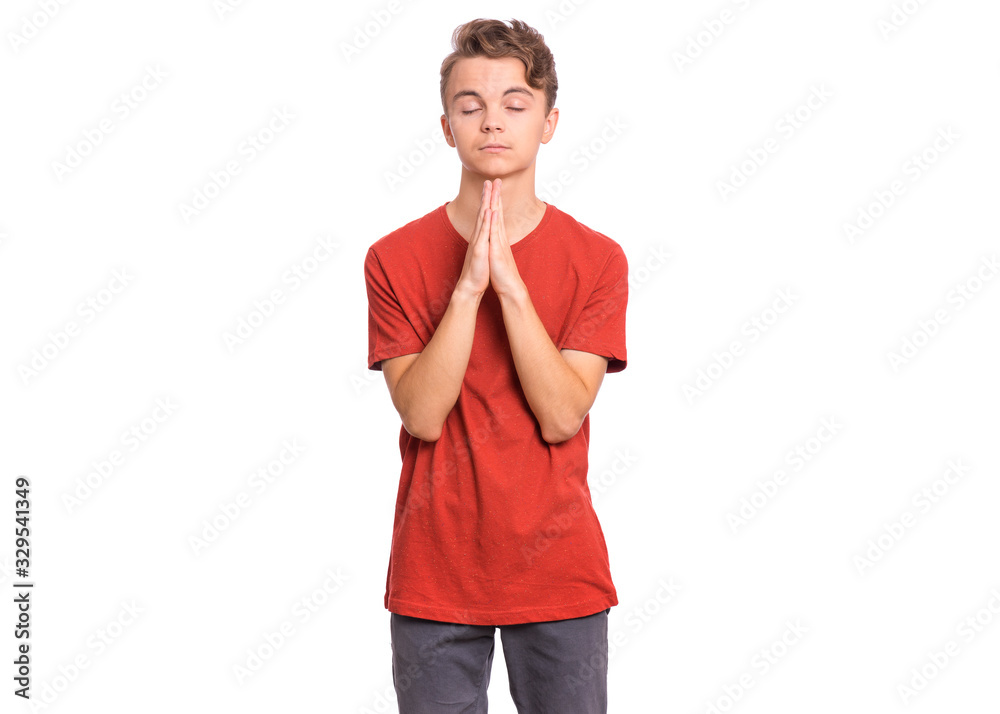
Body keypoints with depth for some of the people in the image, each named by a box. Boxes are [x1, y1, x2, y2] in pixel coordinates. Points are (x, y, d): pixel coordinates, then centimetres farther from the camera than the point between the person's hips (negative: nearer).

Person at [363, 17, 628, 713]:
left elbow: (561, 417, -12)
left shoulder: (596, 259, -2)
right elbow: (422, 415, -11)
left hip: (559, 570, 0)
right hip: (435, 571, 0)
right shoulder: (396, 258, -2)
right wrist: (468, 286, -19)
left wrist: (510, 283, -19)